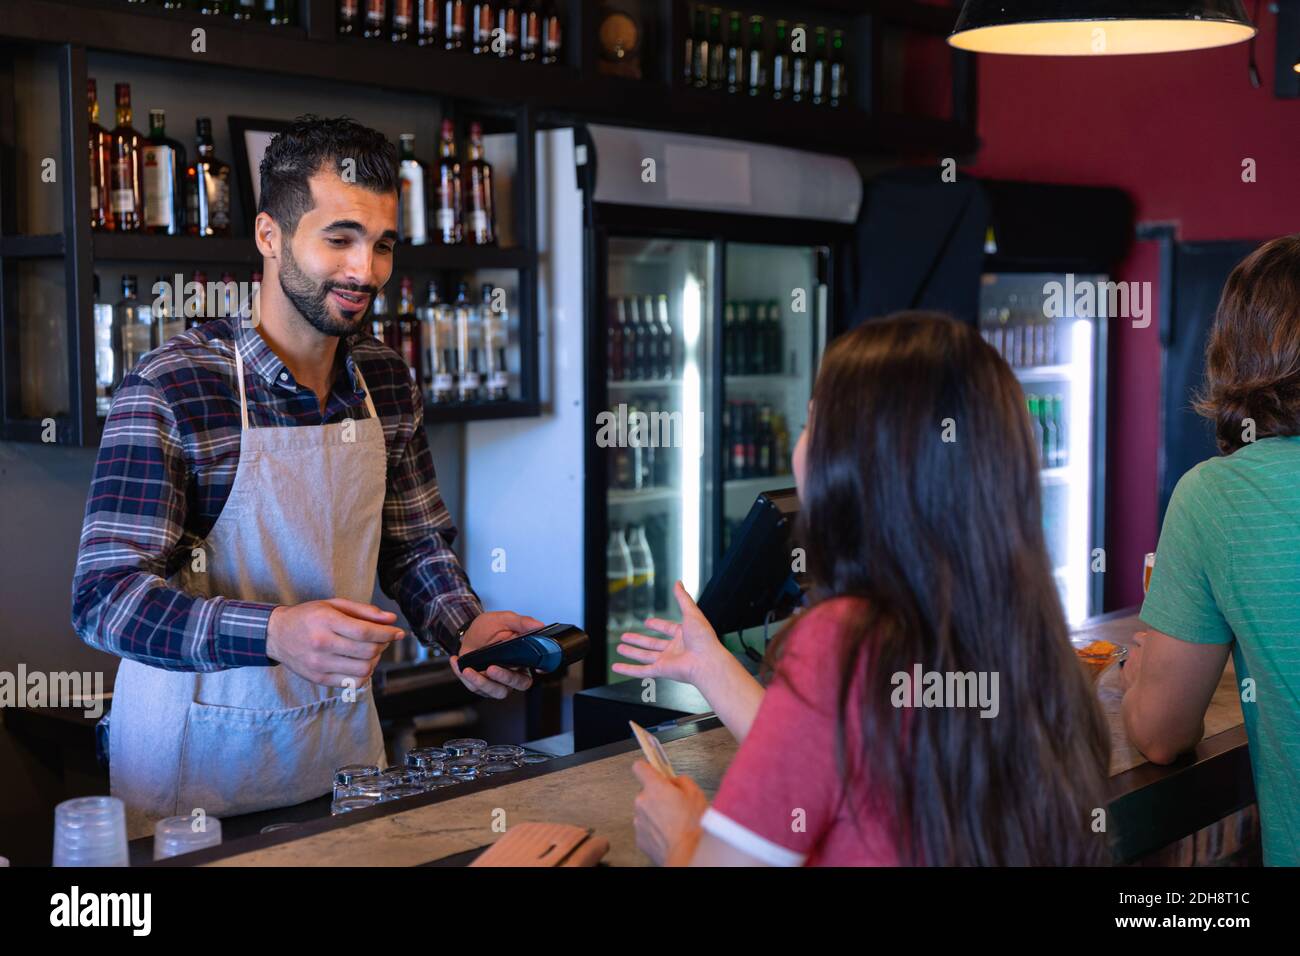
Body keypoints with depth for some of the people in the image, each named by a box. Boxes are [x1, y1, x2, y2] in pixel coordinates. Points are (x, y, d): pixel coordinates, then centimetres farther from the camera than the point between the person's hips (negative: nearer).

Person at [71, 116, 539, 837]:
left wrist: (465, 628, -11)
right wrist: (275, 633, -39)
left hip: (342, 735, 6)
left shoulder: (387, 383, -1)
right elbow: (105, 597, -24)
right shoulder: (168, 389, -20)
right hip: (198, 755, -5)